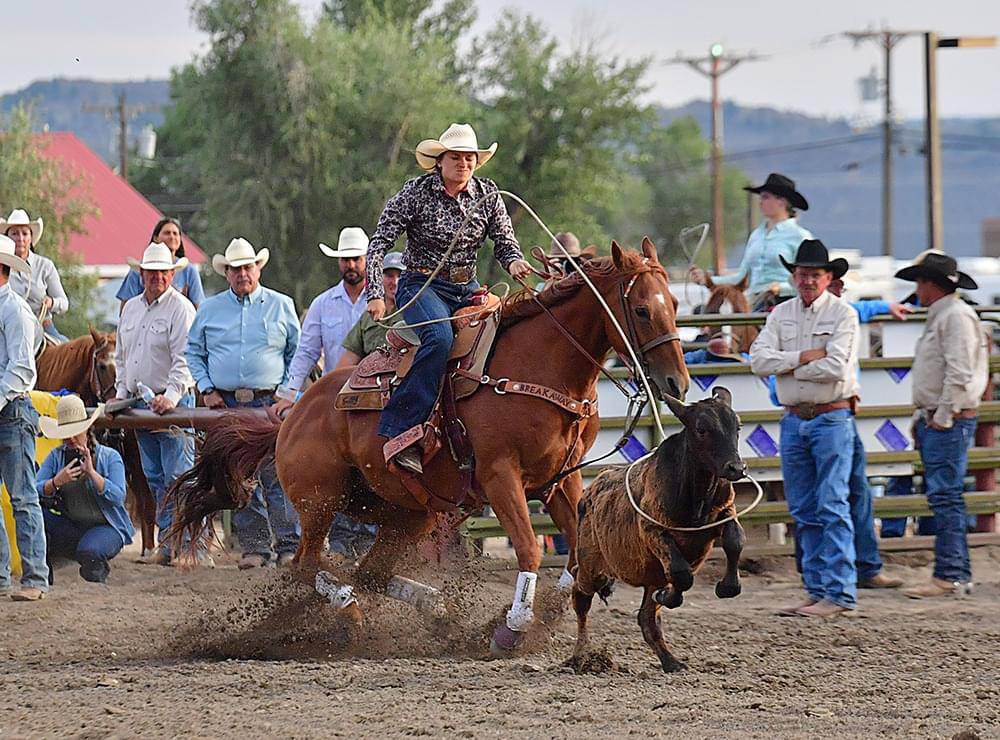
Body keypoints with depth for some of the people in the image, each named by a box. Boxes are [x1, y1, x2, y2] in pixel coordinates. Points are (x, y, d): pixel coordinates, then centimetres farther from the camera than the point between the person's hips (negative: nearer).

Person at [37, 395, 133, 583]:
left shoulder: (110, 457, -3)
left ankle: (99, 568, 1)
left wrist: (92, 473, -25)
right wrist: (56, 481, -29)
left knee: (88, 551, -37)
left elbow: (118, 497, -16)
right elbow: (34, 490, -9)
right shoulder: (56, 456, 4)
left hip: (106, 527, -3)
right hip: (71, 528, 3)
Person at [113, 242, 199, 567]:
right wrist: (121, 391, 12)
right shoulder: (130, 309, 15)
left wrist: (171, 396, -26)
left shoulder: (181, 308, -8)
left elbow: (183, 360, -16)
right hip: (140, 403, 8)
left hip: (174, 403, -8)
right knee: (156, 479, 8)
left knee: (178, 476, -12)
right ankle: (168, 544, 11)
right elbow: (121, 355, 23)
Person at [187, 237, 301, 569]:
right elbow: (193, 352, 15)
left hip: (270, 403, -2)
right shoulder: (209, 309, 11)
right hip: (226, 403, 2)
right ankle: (255, 546, 7)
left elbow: (298, 352, 9)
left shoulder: (281, 306, 7)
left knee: (277, 475, -8)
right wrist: (207, 389, 2)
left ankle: (289, 546, -6)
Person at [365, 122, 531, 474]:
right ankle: (400, 432, -36)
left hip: (468, 288, 5)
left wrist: (514, 262, -16)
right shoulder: (416, 192, -6)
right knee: (440, 337, -35)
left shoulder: (486, 193, 6)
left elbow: (505, 241, 9)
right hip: (422, 285, -5)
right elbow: (379, 243, -6)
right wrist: (375, 294, -17)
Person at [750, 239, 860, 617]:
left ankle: (840, 592, -9)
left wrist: (788, 367, -7)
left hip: (832, 419, -6)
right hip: (794, 420, 6)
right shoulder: (782, 314, 10)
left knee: (832, 507, -9)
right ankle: (817, 590, 13)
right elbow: (759, 359, -3)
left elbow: (835, 368, -18)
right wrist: (805, 356, -12)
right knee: (804, 511, 8)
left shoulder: (843, 314, -5)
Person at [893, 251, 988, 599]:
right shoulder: (938, 317, 21)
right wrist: (922, 418, 20)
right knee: (940, 495, 10)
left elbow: (959, 374, -20)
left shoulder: (956, 316, -13)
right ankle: (958, 572, 12)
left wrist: (942, 418, -18)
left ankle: (950, 575, -15)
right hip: (933, 419, 11)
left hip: (950, 422, -11)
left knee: (945, 496, -13)